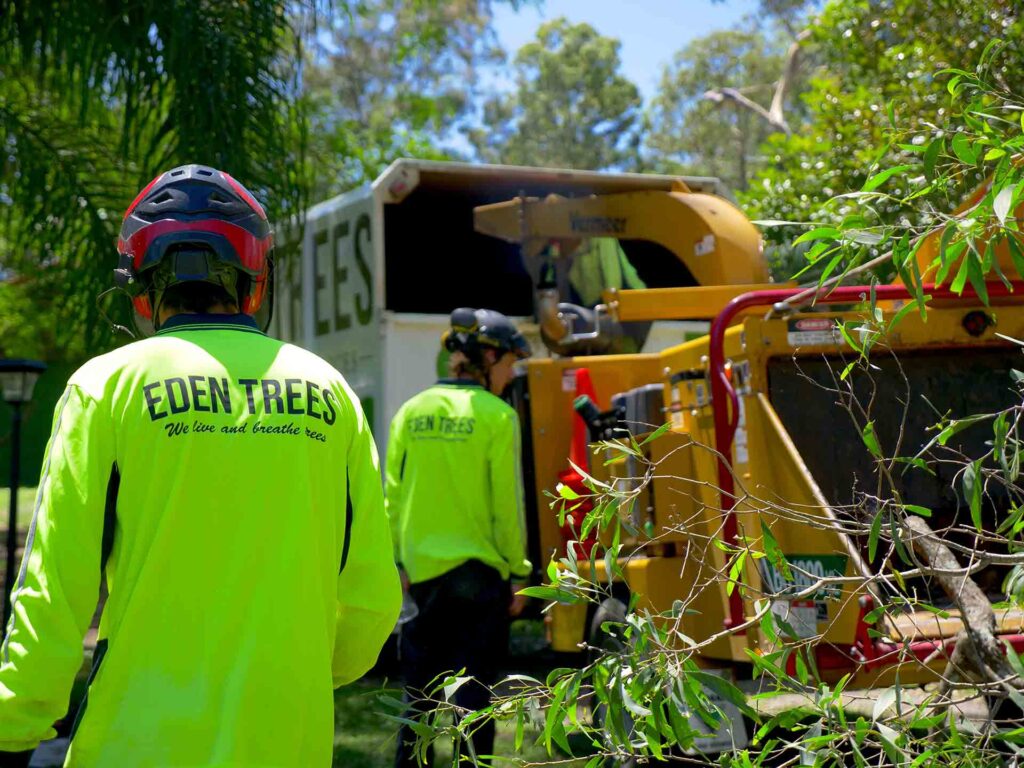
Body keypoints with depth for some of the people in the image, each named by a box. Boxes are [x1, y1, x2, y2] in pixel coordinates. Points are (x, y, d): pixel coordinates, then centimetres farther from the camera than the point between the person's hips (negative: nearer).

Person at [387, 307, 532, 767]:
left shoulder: (411, 412, 4)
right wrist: (518, 574, 0)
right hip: (478, 571, -4)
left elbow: (393, 499, 6)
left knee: (419, 691, 15)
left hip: (421, 571, 4)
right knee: (473, 692, 4)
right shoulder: (496, 416, -9)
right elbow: (506, 505, -9)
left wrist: (400, 564, 15)